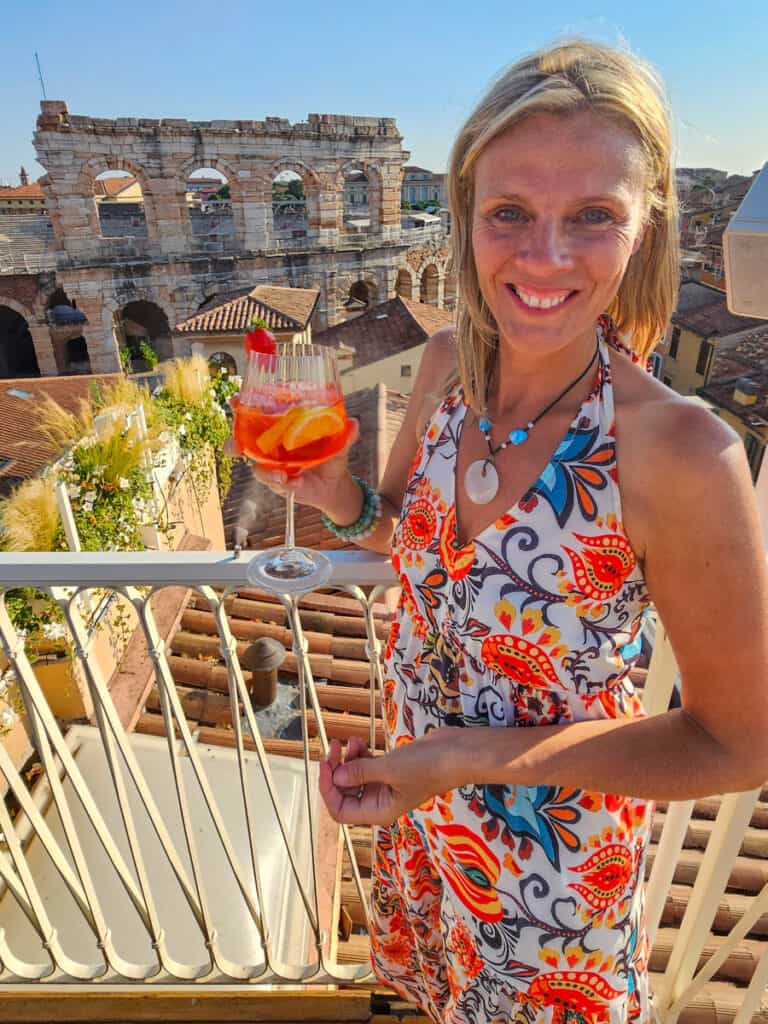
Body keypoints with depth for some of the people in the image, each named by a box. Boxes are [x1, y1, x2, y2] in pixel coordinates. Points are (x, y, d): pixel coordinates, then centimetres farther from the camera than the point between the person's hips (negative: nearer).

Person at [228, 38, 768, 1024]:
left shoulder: (682, 452, -32)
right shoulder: (447, 363, -15)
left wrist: (469, 758, -27)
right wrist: (335, 494, -20)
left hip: (554, 821, -4)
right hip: (420, 784, 5)